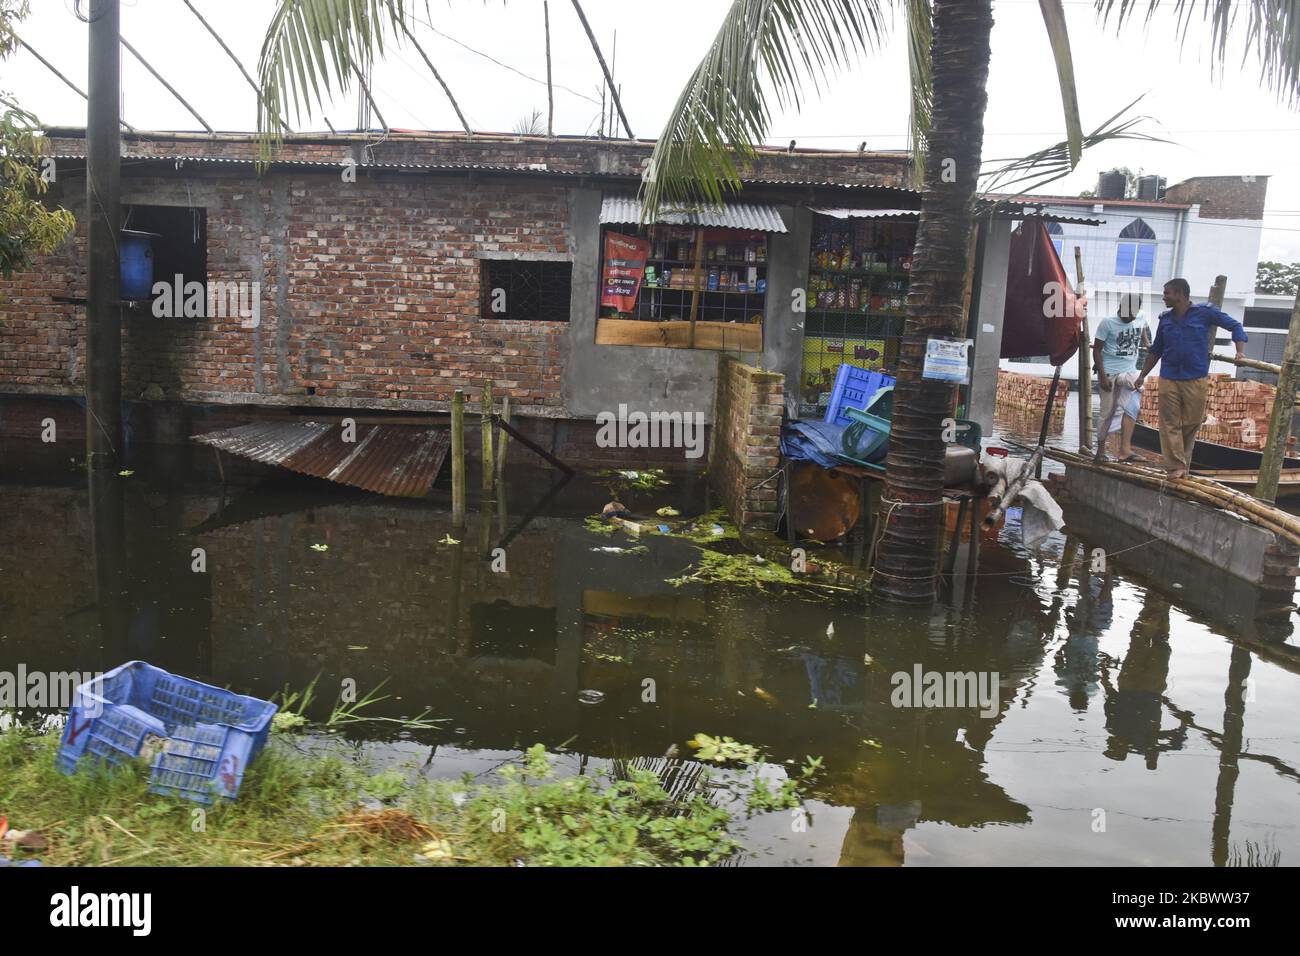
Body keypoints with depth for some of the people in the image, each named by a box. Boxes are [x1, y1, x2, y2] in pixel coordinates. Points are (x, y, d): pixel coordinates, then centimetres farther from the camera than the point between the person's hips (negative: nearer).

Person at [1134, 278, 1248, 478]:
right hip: (1169, 379, 3)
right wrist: (1142, 375, 17)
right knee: (1170, 424, -3)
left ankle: (1183, 464, 17)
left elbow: (1235, 326, 3)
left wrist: (1240, 352, -12)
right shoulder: (1166, 319, 9)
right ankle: (1175, 466, 1)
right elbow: (1156, 350, 18)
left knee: (1191, 424, 5)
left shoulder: (1205, 312, -3)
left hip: (1196, 380, -2)